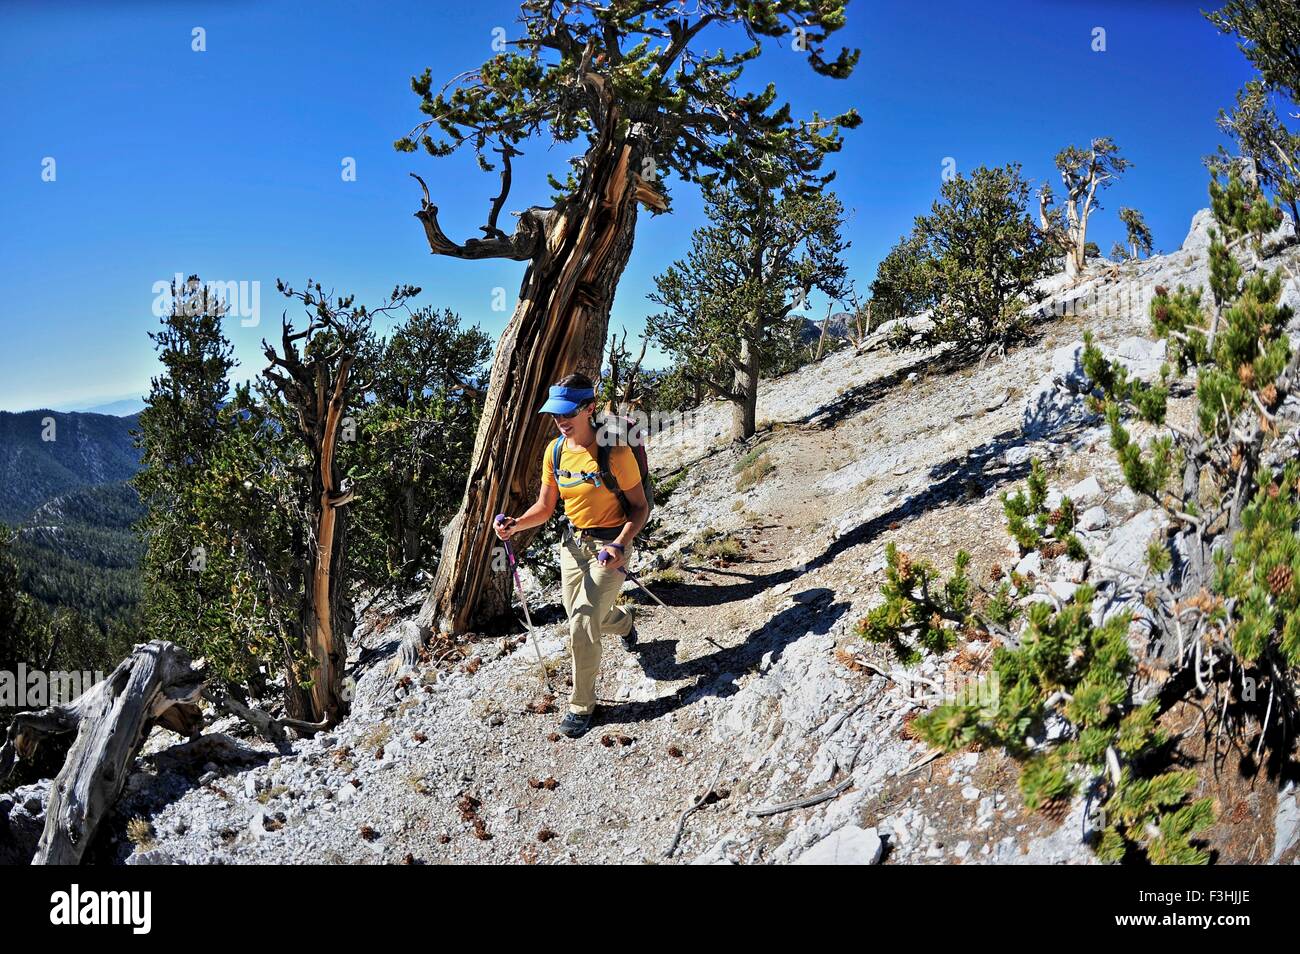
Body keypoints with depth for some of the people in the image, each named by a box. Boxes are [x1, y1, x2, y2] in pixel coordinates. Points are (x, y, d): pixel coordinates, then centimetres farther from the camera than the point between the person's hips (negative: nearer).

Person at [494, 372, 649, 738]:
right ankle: (623, 621, 56)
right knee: (581, 617, 20)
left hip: (609, 546, -6)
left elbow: (640, 506, -11)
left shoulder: (615, 451, -19)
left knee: (582, 627, -11)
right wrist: (516, 524, -16)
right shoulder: (555, 450, -3)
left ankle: (582, 705, 9)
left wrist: (620, 544, -27)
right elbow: (544, 507, 4)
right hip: (572, 543, 6)